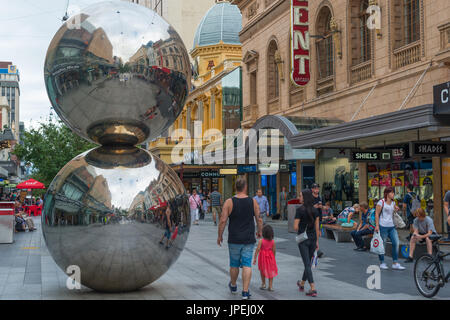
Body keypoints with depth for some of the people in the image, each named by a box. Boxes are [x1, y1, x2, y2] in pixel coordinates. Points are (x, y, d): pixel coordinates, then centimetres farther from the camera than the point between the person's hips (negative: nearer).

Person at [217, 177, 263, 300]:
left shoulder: (229, 202, -8)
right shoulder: (253, 201, -2)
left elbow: (223, 221, -9)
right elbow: (259, 219, 3)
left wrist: (219, 236, 4)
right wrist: (259, 231, 21)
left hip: (234, 240, 0)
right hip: (249, 239, 0)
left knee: (234, 264, 15)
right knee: (247, 265, 2)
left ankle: (233, 286, 36)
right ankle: (245, 292, -4)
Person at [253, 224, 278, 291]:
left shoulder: (261, 241, -15)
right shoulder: (272, 241, -7)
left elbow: (258, 249, -18)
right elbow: (274, 250, -3)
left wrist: (255, 258, -14)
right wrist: (273, 257, 13)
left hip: (263, 257, -2)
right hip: (270, 257, 2)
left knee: (262, 271, 19)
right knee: (270, 271, 12)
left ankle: (263, 284, 26)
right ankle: (270, 286, 9)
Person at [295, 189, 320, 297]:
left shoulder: (300, 209, -13)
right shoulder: (315, 210, 2)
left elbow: (295, 227, -15)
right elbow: (317, 226, 5)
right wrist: (317, 241, 11)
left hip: (303, 239, -5)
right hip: (313, 238, 5)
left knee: (307, 264, -3)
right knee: (308, 263, 19)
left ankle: (313, 289, -10)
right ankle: (302, 284, 36)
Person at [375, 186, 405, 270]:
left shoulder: (393, 203, 14)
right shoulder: (381, 202, -6)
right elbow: (377, 214, -8)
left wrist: (395, 210, 3)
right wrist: (377, 225, -14)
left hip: (392, 226, 6)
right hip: (383, 226, -6)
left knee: (396, 243, -1)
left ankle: (395, 263, 5)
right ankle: (382, 263, 15)